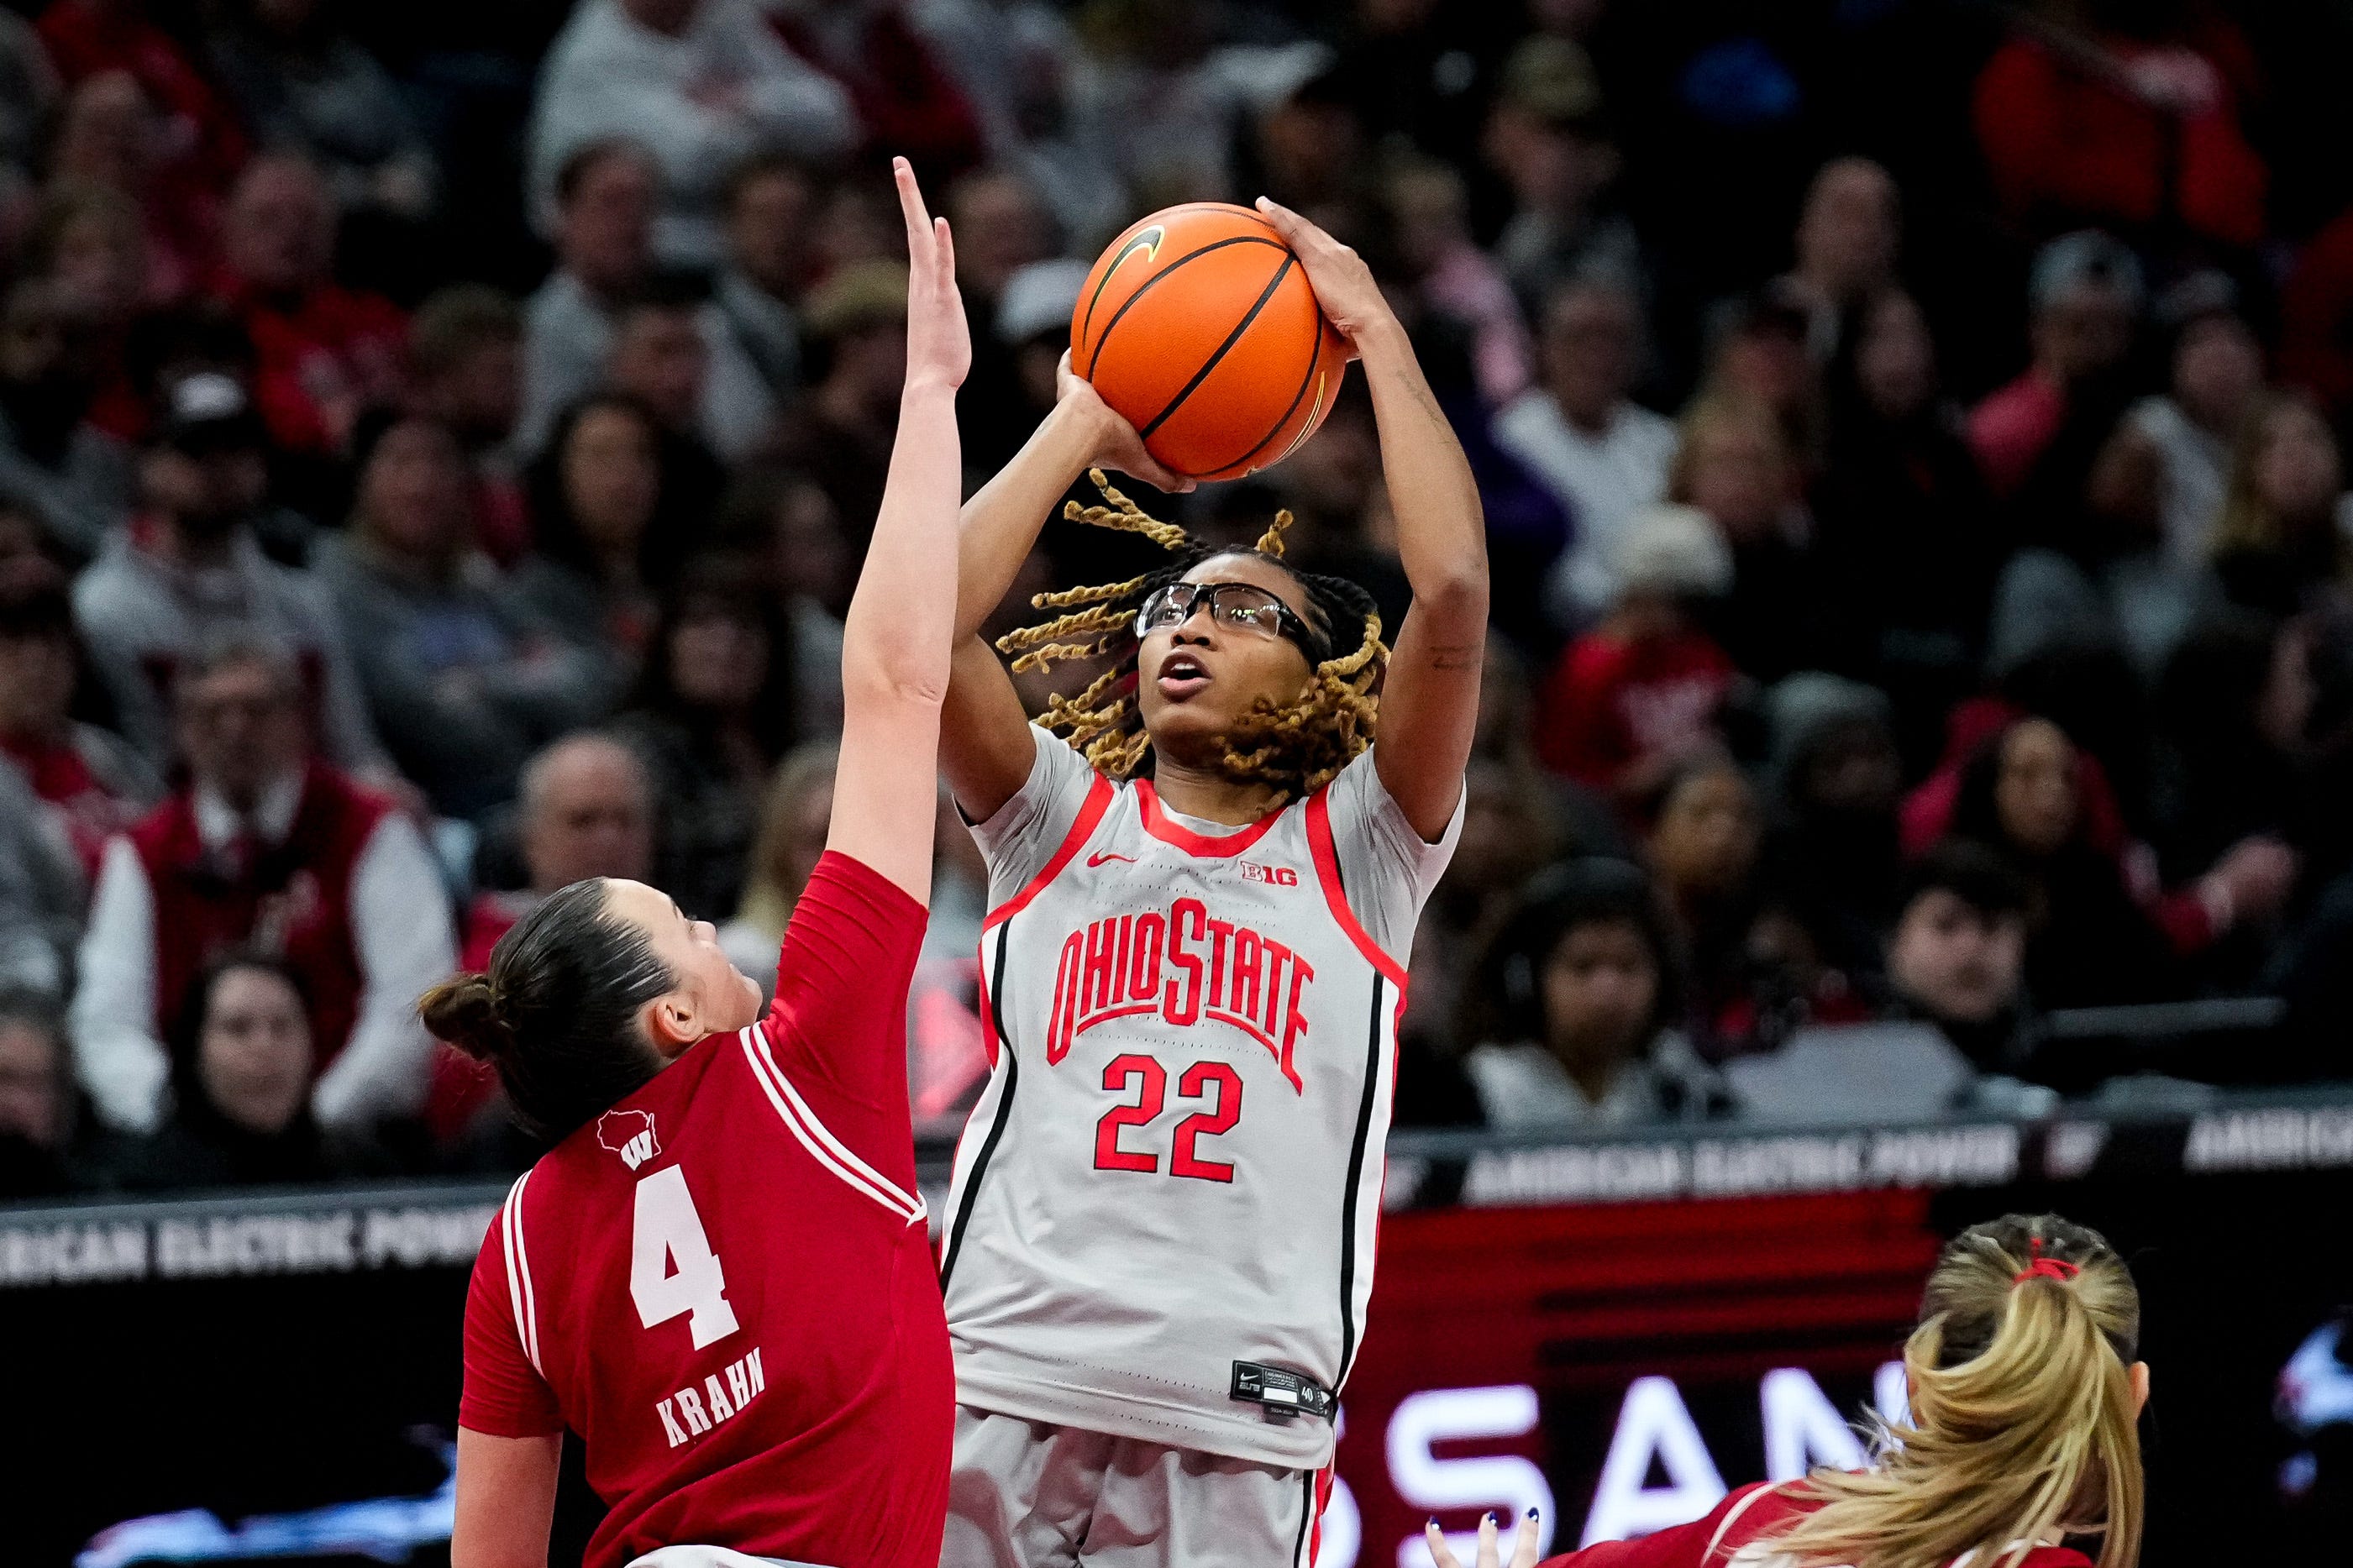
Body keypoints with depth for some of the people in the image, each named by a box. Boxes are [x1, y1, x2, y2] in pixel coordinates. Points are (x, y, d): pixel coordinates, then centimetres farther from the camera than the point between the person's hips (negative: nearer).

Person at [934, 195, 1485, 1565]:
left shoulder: (1357, 847, 11)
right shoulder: (1061, 820, 15)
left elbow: (1451, 595, -3)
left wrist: (1377, 335, 3)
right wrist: (1088, 421, 9)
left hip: (1239, 1405, -1)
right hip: (1010, 1362, 1)